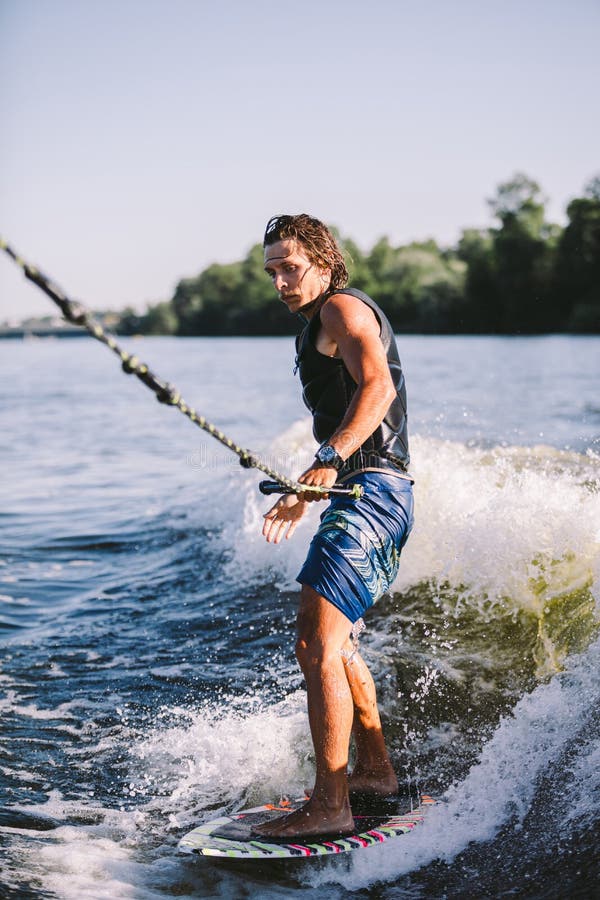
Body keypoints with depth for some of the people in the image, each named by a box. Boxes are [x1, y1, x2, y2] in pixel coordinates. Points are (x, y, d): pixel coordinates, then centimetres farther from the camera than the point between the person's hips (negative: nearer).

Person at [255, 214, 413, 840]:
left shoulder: (342, 307, -4)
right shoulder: (324, 328, 26)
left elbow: (377, 386, -22)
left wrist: (329, 460, -34)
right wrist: (302, 498, 33)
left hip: (369, 493, -11)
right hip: (369, 493, 11)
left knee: (317, 646, -18)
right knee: (335, 643, 21)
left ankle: (330, 805, -17)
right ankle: (374, 771, 32)